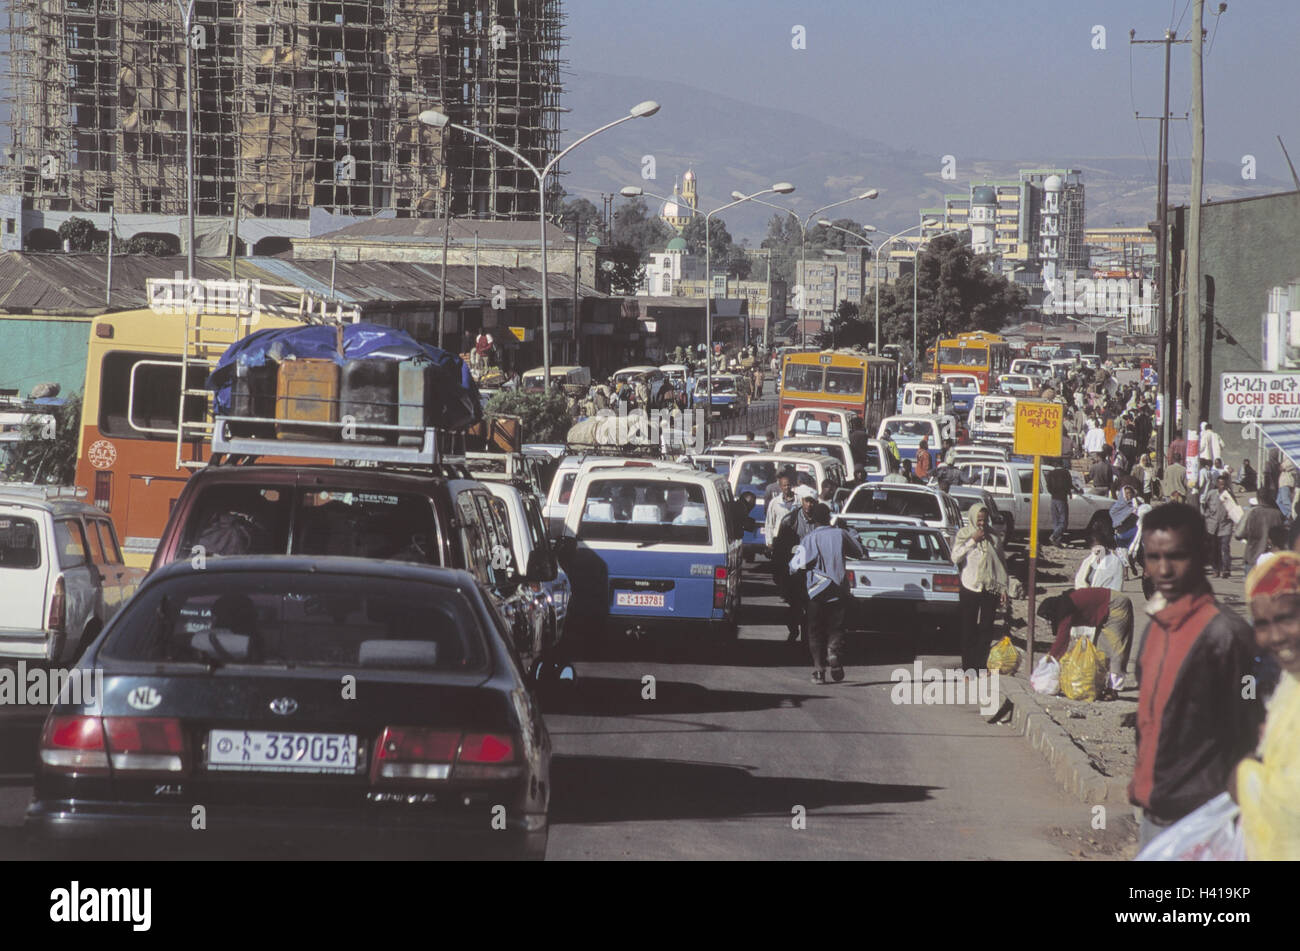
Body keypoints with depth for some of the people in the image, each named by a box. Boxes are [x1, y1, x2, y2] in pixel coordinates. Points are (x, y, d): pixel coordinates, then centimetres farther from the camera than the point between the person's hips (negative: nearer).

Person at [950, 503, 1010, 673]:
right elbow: (955, 557, -12)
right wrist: (973, 541, -15)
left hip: (990, 589, 3)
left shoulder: (992, 538, 10)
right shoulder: (964, 535, 2)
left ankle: (980, 665, 10)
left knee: (986, 629, 2)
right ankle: (968, 667, 1)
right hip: (970, 589, -3)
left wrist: (1003, 588, 8)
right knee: (968, 629, -2)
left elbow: (1001, 564, 13)